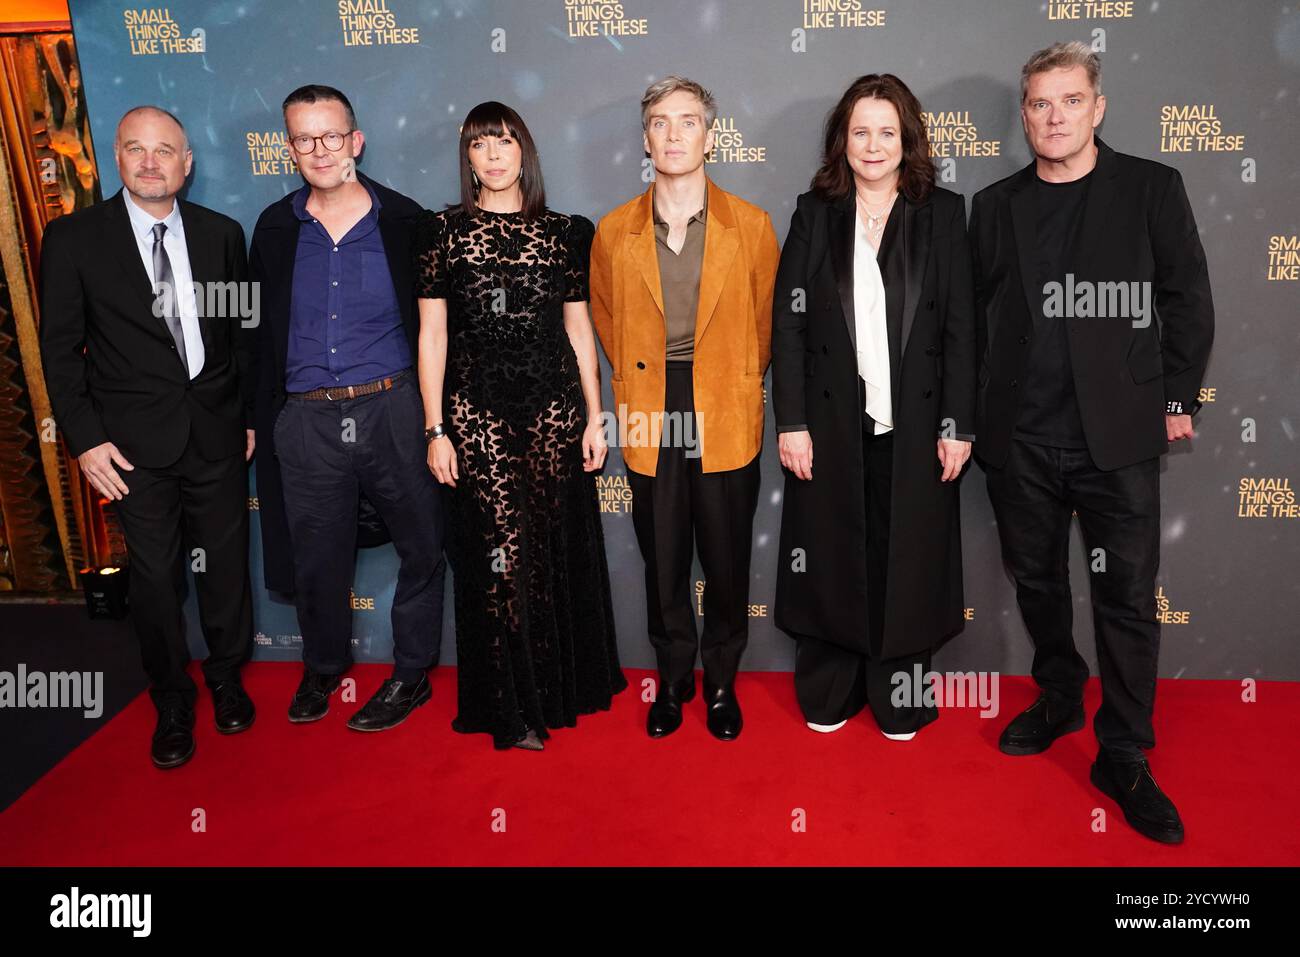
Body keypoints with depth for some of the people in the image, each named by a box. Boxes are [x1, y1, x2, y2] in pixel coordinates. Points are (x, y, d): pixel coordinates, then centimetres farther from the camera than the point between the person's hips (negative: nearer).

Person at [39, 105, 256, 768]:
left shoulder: (222, 235, 4)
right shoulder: (74, 238, -3)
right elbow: (60, 349, -2)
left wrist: (251, 413, 8)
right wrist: (84, 439, -8)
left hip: (218, 435, 2)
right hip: (137, 443, -2)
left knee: (226, 564, 11)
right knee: (154, 576, 6)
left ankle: (226, 678, 34)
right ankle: (171, 701, 26)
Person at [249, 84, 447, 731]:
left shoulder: (404, 221, 0)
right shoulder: (275, 229, 7)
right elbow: (258, 332, 12)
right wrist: (257, 418, 10)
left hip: (394, 412, -2)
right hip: (306, 423, 2)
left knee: (421, 548, 7)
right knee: (316, 556, 13)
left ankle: (412, 672, 27)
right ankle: (323, 665, 37)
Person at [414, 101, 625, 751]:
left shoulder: (564, 233, 9)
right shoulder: (443, 231, 4)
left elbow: (579, 331, 10)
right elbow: (432, 335, 2)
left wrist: (594, 418, 5)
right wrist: (435, 430, -3)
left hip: (554, 410, 2)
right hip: (476, 411, -1)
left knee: (561, 547, 7)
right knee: (499, 554, 0)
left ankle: (566, 686, 27)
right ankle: (512, 709, 15)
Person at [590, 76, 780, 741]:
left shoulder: (751, 225, 1)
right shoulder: (613, 232, 3)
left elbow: (767, 319, 11)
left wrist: (737, 382, 11)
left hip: (727, 419, -1)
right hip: (649, 423, 1)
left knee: (727, 563, 7)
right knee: (662, 562, 10)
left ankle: (722, 682, 27)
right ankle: (673, 680, 29)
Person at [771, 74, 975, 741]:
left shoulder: (943, 212, 4)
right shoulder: (814, 214, 4)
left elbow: (960, 327, 1)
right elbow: (788, 323, 0)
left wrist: (957, 424, -4)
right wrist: (791, 421, -7)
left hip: (915, 424, 0)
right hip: (832, 421, 0)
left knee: (907, 557, 7)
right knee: (831, 555, 8)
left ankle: (898, 697, 25)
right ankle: (829, 693, 26)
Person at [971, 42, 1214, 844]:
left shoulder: (1151, 188, 3)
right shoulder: (997, 205, 10)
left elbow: (1189, 300, 2)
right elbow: (975, 316, 10)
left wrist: (1176, 399, -3)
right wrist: (968, 415, 5)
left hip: (1118, 432, -2)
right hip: (1020, 437, 3)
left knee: (1128, 596, 0)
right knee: (1037, 581, 14)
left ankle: (1124, 758, 14)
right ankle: (1059, 700, 35)